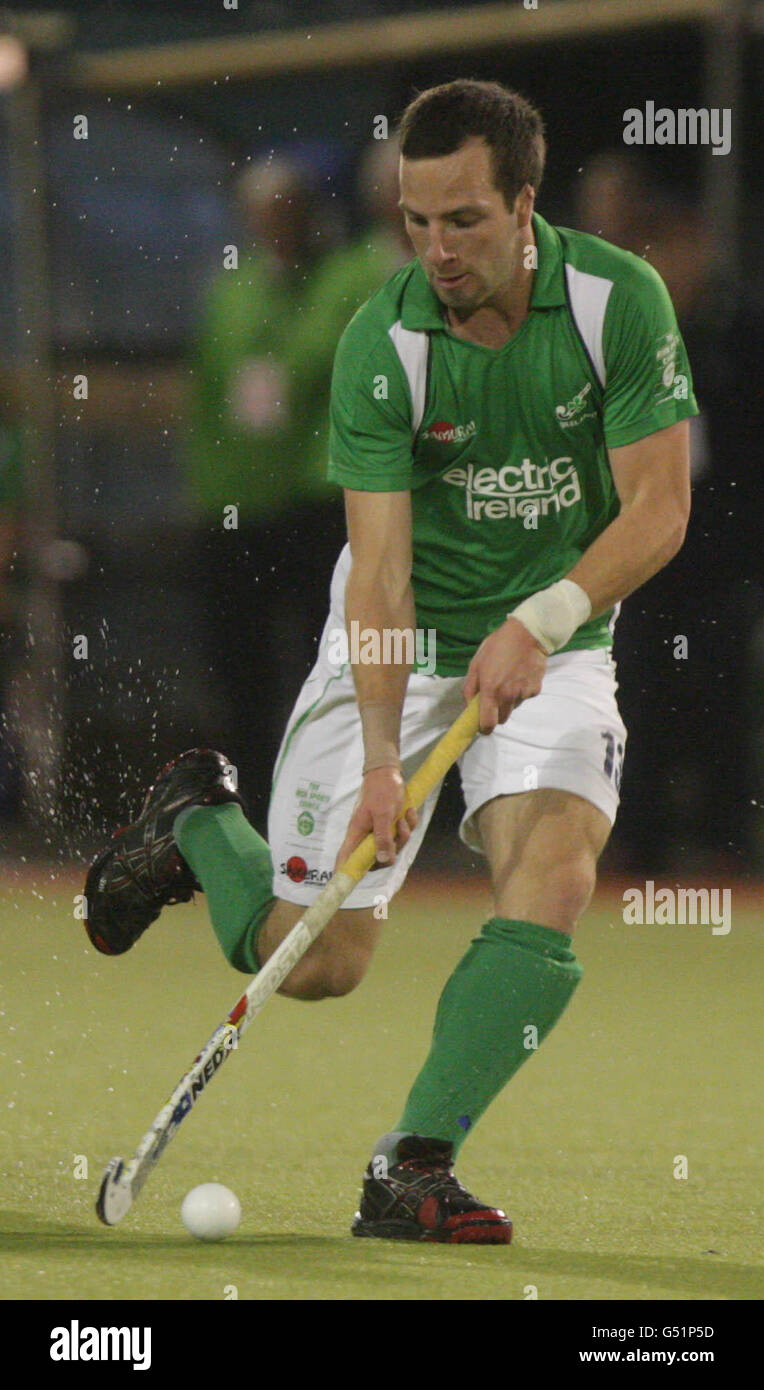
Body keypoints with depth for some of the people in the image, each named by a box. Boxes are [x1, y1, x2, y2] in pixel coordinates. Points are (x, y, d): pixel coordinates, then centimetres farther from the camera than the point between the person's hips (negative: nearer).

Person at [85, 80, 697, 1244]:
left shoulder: (620, 300, -16)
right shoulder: (382, 344, -19)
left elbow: (658, 511, -16)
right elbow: (379, 570, -24)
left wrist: (540, 621, -31)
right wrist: (382, 759, -35)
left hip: (555, 644, 1)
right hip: (401, 650, -1)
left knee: (552, 875, -26)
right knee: (316, 961, -3)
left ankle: (413, 1167, -25)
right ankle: (196, 824, 30)